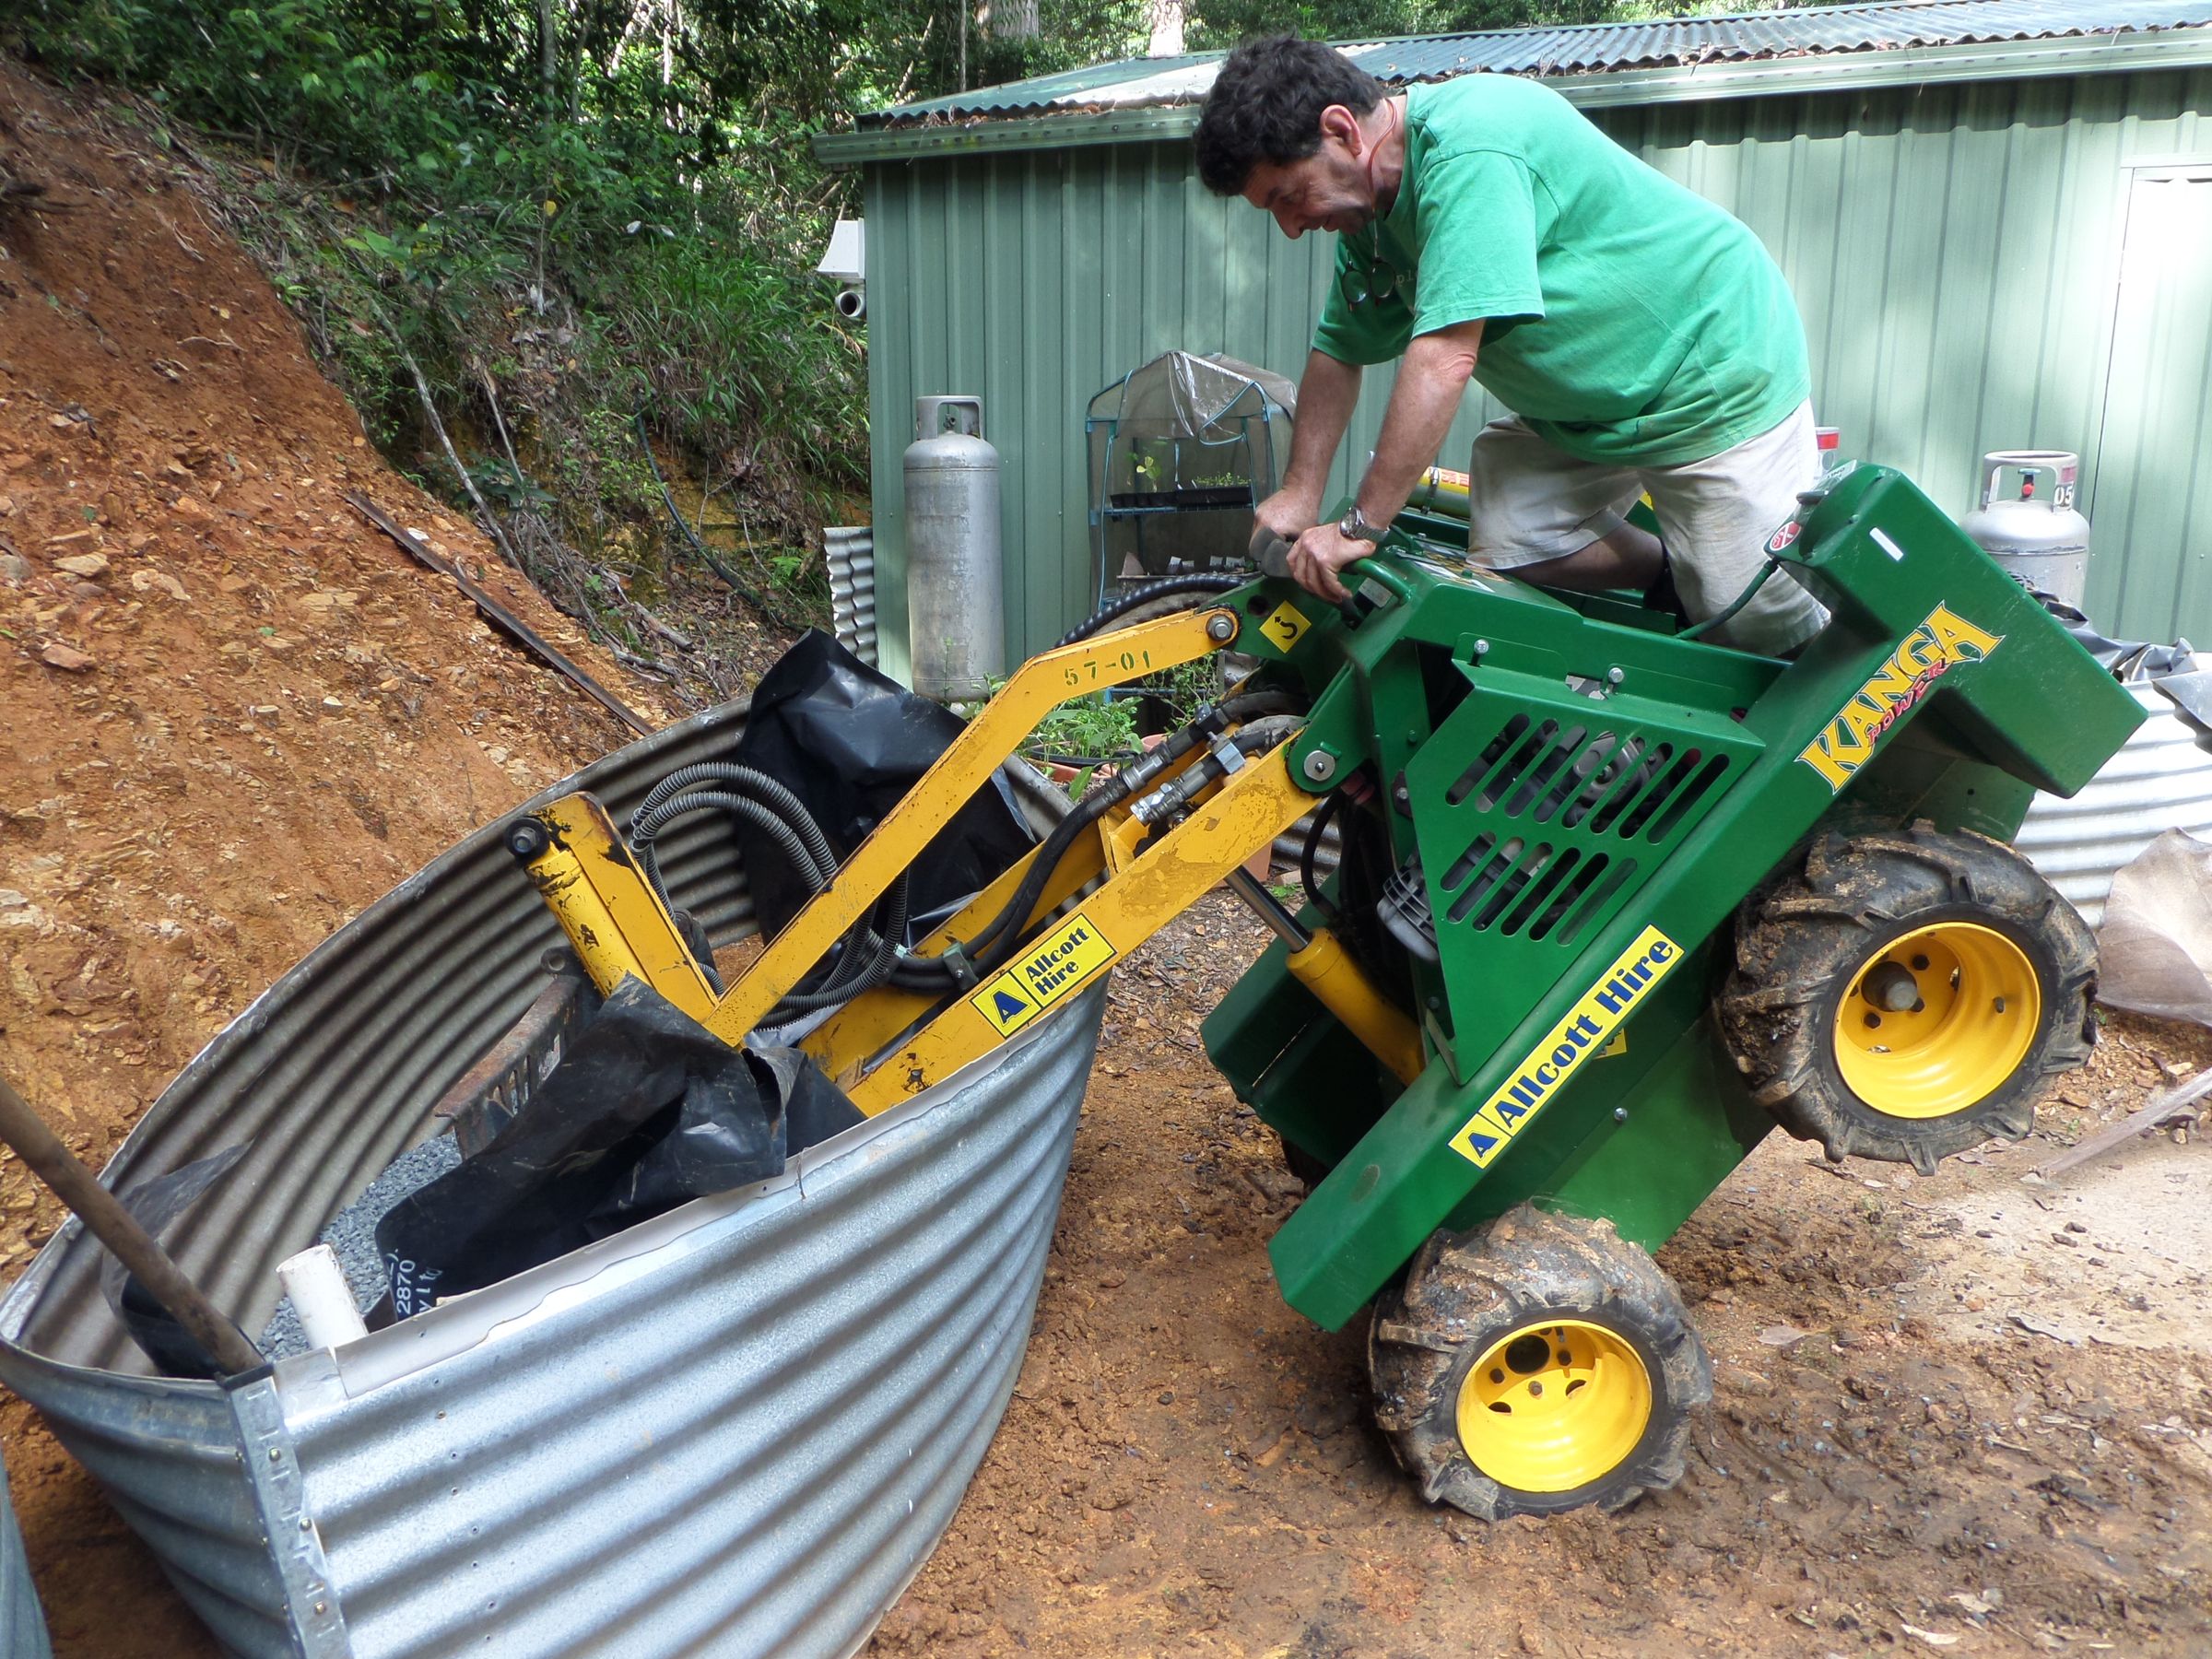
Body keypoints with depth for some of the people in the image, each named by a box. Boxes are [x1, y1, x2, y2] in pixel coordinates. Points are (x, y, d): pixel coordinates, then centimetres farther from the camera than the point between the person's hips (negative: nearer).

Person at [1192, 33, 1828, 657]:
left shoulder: (1469, 148, -31)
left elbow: (1443, 360, -35)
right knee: (1508, 544, -11)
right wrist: (1299, 494, 1)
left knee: (1762, 632, -5)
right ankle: (1677, 572, 10)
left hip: (1718, 383, -8)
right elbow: (1338, 353, 10)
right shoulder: (1370, 213, 0)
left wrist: (1360, 525, -31)